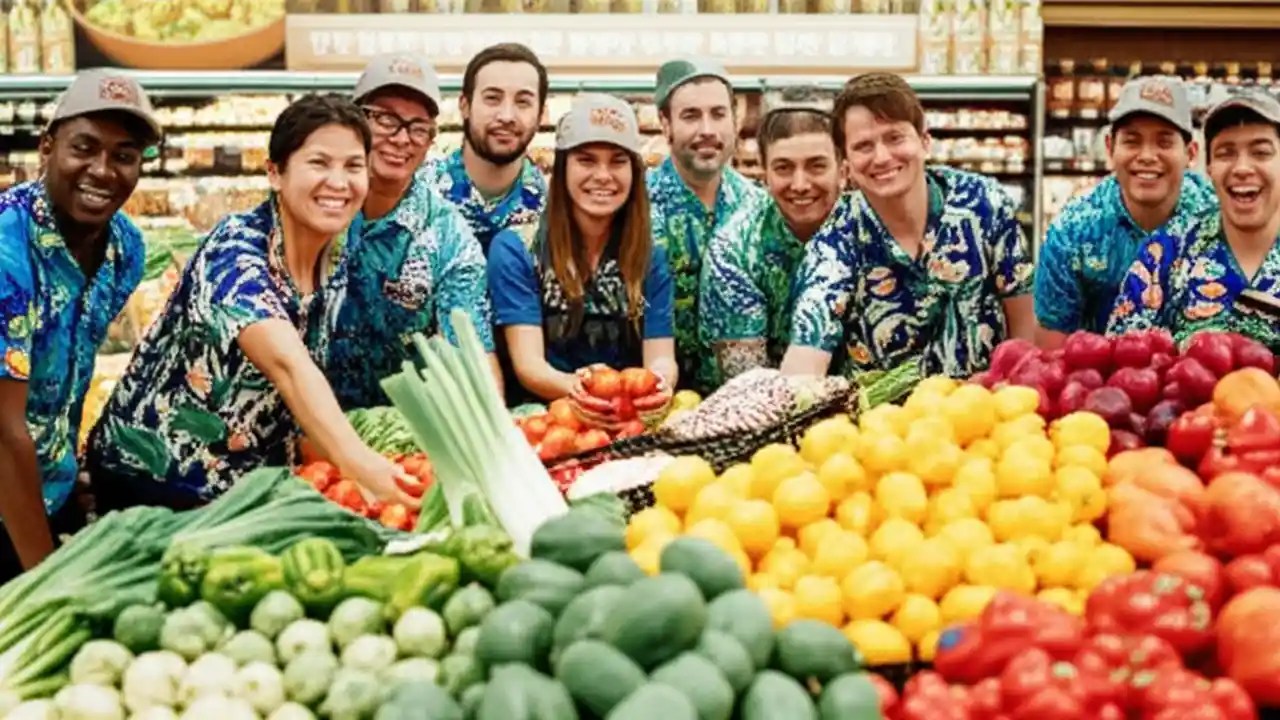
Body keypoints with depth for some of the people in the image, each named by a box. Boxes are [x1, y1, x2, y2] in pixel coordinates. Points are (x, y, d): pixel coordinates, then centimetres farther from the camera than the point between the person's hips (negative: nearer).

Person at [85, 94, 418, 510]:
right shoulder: (236, 252, -27)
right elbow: (289, 366, -44)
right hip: (154, 480, -6)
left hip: (254, 483, 7)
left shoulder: (341, 246, -5)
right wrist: (359, 463, -59)